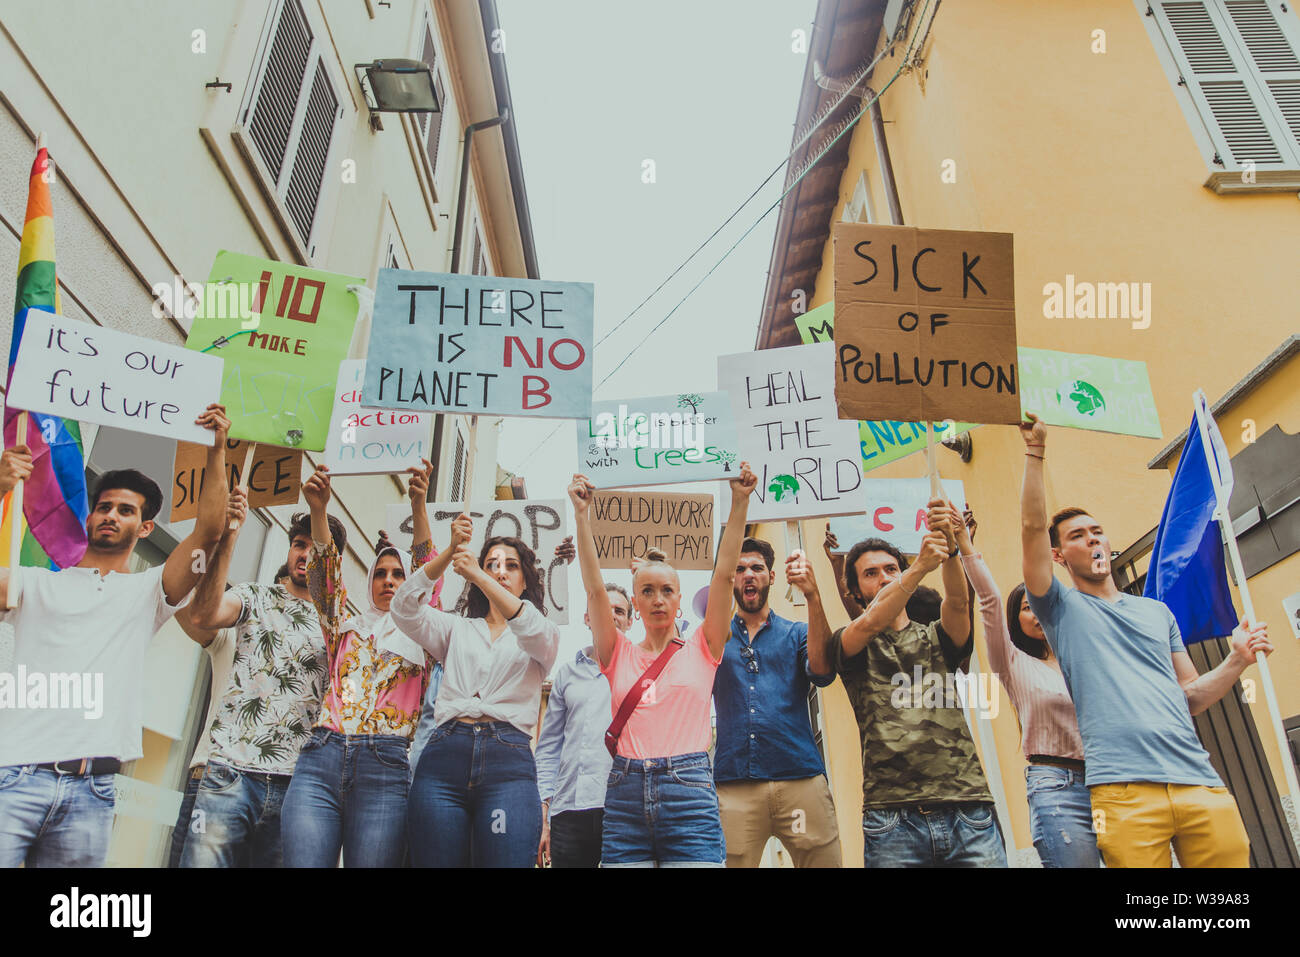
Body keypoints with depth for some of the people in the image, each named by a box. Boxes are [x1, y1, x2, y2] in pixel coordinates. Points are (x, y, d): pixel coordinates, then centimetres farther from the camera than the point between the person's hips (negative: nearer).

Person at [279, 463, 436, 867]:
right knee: (303, 862, -12)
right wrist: (317, 510, -7)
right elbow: (326, 577, 10)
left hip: (385, 764, -2)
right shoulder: (348, 628, 24)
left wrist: (418, 505, -12)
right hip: (320, 760, 2)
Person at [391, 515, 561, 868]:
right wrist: (450, 550, -5)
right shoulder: (458, 628, 23)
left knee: (506, 860, -14)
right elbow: (403, 609, 6)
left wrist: (479, 578, -16)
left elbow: (535, 631, -8)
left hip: (509, 761, -2)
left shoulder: (543, 635, 17)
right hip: (444, 756, 2)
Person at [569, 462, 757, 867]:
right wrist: (582, 514, -5)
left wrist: (740, 503, -4)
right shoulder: (620, 655, 11)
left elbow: (724, 574, 2)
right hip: (625, 796, 1)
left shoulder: (700, 649, 9)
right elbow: (594, 588, 1)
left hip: (689, 793, -1)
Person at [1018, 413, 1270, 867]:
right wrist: (1035, 455, -6)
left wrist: (1238, 660, 6)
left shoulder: (1158, 612, 23)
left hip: (1199, 780, 4)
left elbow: (1188, 697, 22)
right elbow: (1032, 527, -4)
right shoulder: (1062, 608, 9)